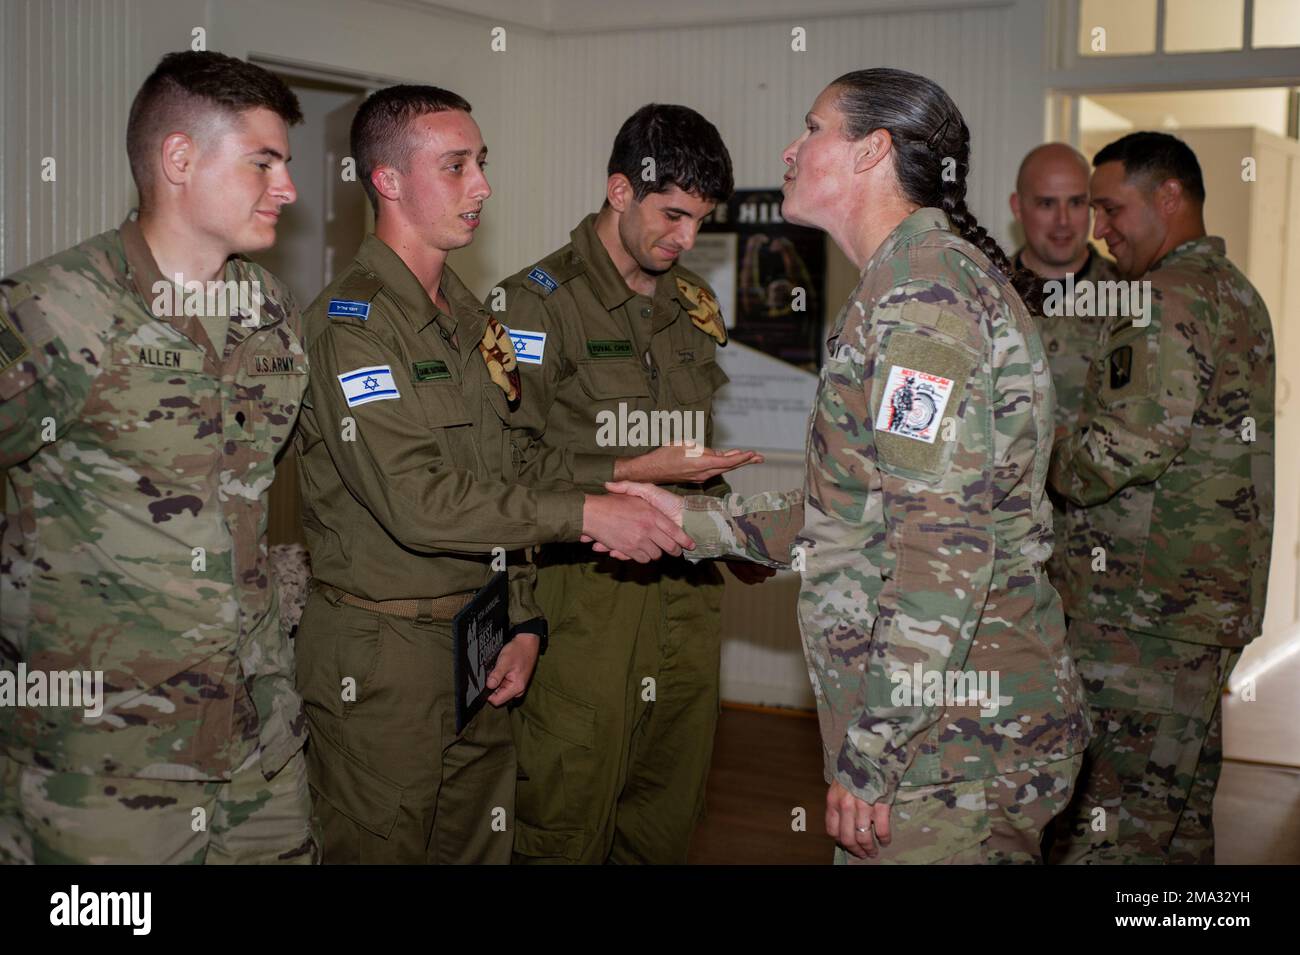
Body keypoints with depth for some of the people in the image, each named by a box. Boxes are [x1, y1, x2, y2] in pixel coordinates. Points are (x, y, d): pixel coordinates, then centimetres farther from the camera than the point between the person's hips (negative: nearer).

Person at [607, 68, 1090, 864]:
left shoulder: (924, 283, -15)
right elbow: (859, 508, 20)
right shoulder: (925, 277, 18)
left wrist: (872, 753, -21)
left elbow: (947, 542, -23)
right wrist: (696, 521, 17)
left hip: (950, 742, -10)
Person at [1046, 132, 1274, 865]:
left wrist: (1045, 465, -5)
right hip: (1212, 603, 10)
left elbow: (1129, 444, -22)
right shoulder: (1236, 292, 19)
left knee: (1110, 830, -8)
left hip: (1148, 614, -10)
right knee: (1183, 816, 16)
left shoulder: (1169, 298, -12)